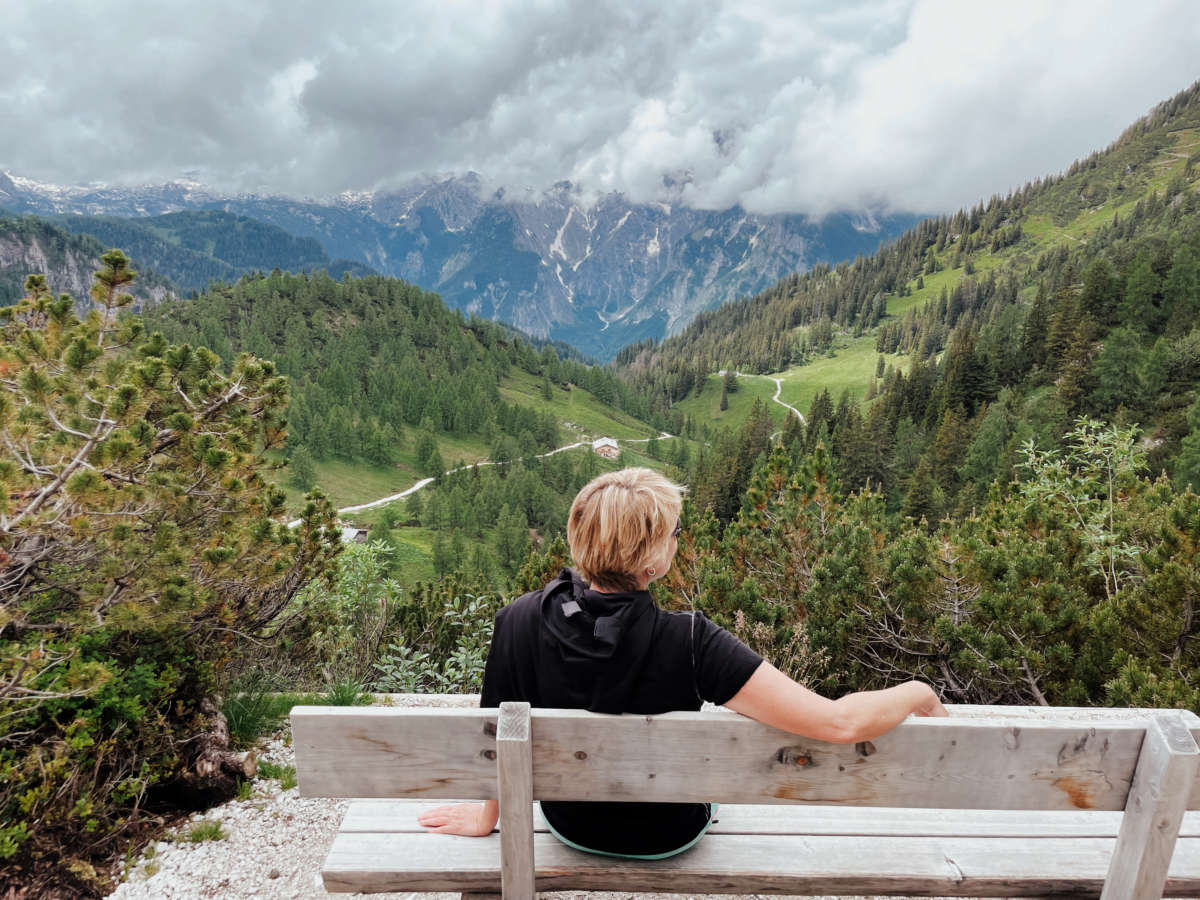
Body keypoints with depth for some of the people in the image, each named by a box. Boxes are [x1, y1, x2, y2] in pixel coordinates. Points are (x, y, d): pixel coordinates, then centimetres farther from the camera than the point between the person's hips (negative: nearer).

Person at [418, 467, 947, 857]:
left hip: (571, 825, 2)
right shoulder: (689, 644, -36)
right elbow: (840, 722, -35)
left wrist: (487, 816, 9)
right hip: (668, 837, -2)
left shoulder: (518, 623, -27)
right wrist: (918, 694, -14)